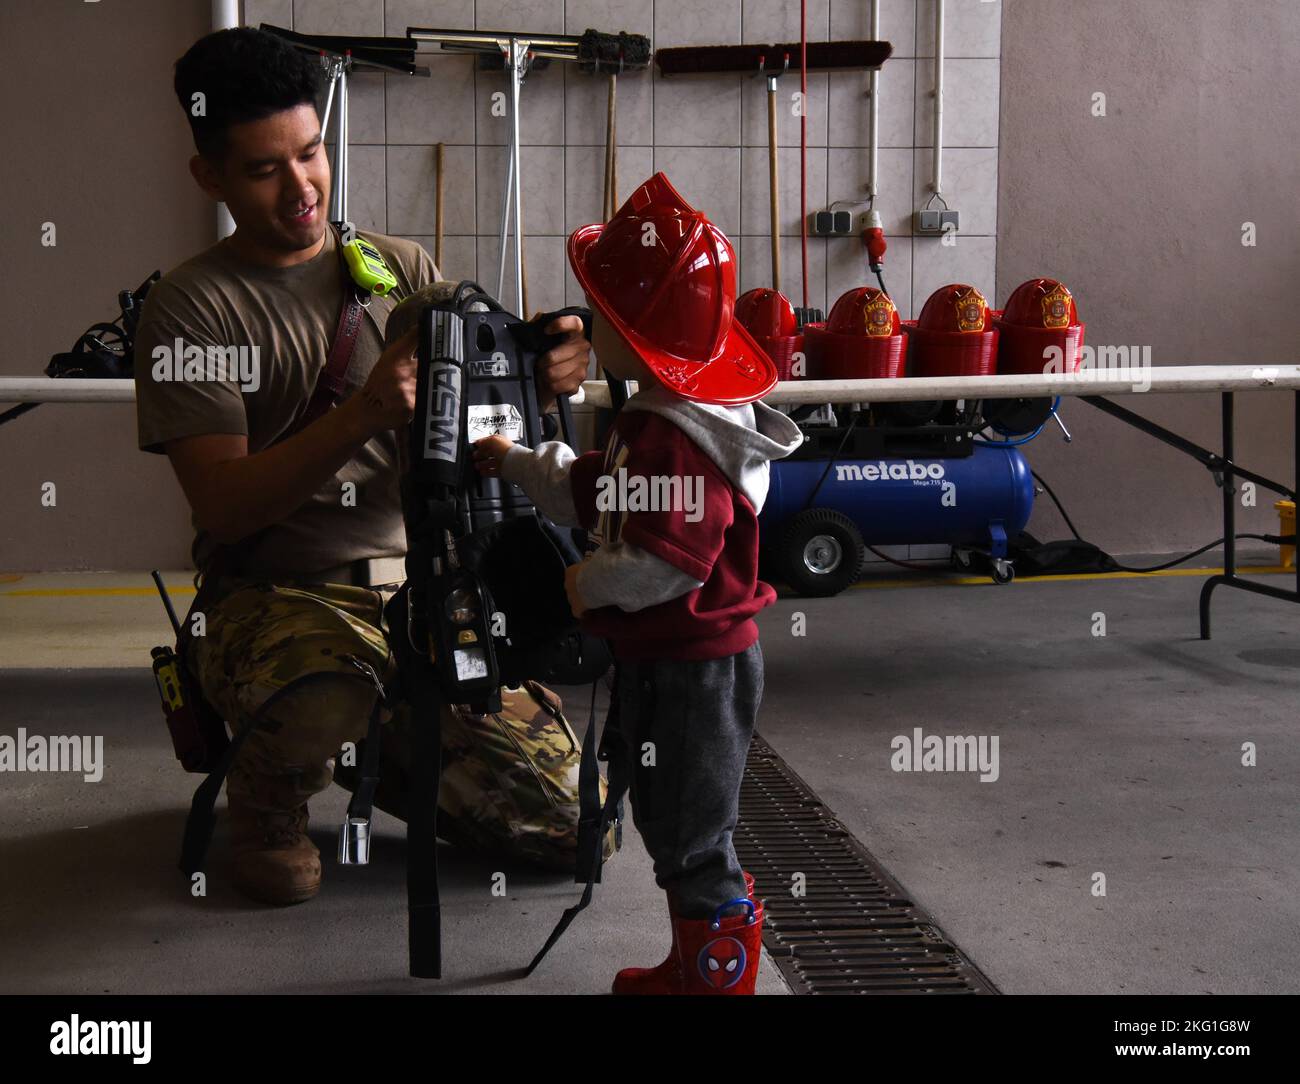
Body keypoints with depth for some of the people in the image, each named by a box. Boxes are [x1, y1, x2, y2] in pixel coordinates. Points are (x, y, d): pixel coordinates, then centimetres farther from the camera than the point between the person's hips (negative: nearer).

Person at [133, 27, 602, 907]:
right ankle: (267, 794, 0)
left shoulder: (404, 270, 10)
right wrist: (361, 416, -28)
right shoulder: (190, 308, -3)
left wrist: (535, 383, -18)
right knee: (331, 702, -40)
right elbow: (222, 504, -13)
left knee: (575, 824, -6)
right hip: (272, 595, -4)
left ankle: (378, 763, 23)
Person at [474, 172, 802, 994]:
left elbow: (669, 561, -31)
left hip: (695, 668, -11)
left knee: (692, 835, 3)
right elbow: (587, 497, 23)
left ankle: (720, 968, 18)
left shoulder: (674, 438, -26)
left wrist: (591, 586, -16)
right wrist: (515, 461, 26)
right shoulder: (650, 421, 10)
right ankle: (695, 964, 35)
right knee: (674, 821, 21)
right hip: (665, 657, 11)